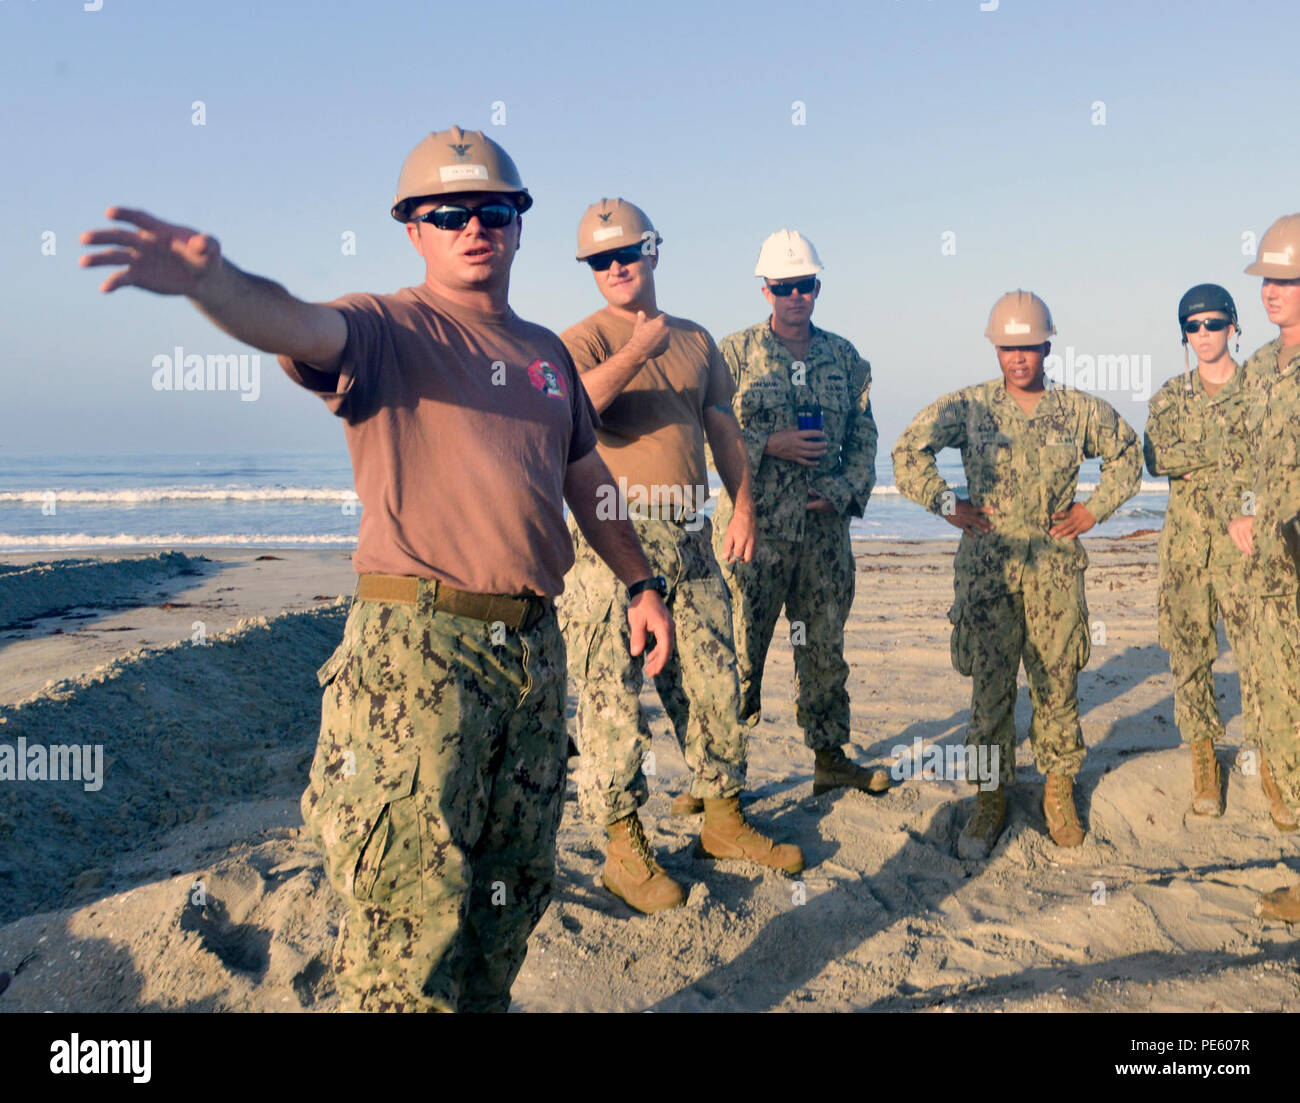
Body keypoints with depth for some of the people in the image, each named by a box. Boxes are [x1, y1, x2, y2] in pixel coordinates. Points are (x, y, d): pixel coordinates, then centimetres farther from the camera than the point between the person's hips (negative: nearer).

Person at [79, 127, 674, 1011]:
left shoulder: (547, 352, 16)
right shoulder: (387, 331, -4)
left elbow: (589, 483, 25)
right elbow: (296, 325, -26)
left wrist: (641, 582, 22)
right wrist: (210, 279, -47)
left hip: (534, 640, 7)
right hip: (419, 643, -6)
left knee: (518, 882, 16)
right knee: (413, 896, -7)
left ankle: (484, 1006, 34)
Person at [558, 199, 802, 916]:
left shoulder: (695, 340, 18)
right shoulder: (583, 340, 0)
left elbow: (722, 428, 21)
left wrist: (743, 506, 10)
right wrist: (636, 351, -20)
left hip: (690, 536, 6)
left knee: (712, 680, 11)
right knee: (613, 690, -4)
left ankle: (722, 817, 25)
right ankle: (624, 845, 6)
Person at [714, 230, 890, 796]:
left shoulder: (844, 357, 12)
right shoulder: (735, 353, 0)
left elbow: (863, 436, 14)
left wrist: (846, 489, -3)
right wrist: (769, 445, -16)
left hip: (826, 527, 4)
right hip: (754, 527, -4)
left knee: (825, 649, 12)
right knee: (740, 649, -3)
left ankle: (831, 758, 25)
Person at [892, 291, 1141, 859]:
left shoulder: (1080, 409, 7)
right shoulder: (968, 406, 2)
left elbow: (1128, 453, 20)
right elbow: (908, 451, 6)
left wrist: (1095, 508, 9)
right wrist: (947, 504, -2)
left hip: (1056, 567, 2)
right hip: (988, 565, -1)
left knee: (1058, 682, 6)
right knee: (990, 687, 0)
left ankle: (1059, 790, 22)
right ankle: (990, 799, 11)